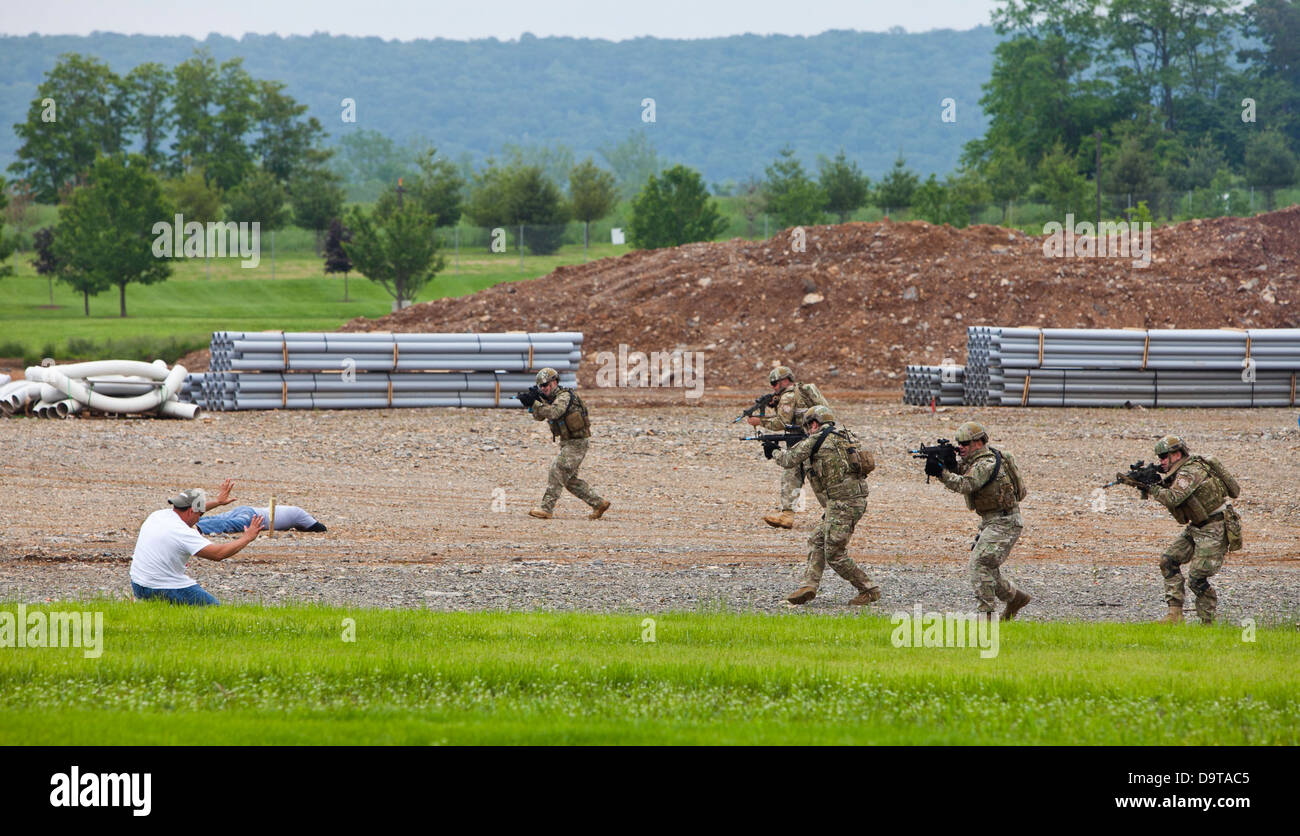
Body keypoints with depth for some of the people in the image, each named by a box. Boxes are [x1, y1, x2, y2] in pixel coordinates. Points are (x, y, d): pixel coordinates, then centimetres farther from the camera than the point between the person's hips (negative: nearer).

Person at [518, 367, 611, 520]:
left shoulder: (564, 396, -17)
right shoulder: (549, 398, 12)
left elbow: (554, 412, -34)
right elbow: (539, 416, 4)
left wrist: (534, 403, -35)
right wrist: (531, 401, -13)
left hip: (577, 443, -10)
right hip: (567, 443, 10)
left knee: (558, 472, -15)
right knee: (570, 480, 11)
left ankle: (546, 509, -16)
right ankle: (599, 503, 16)